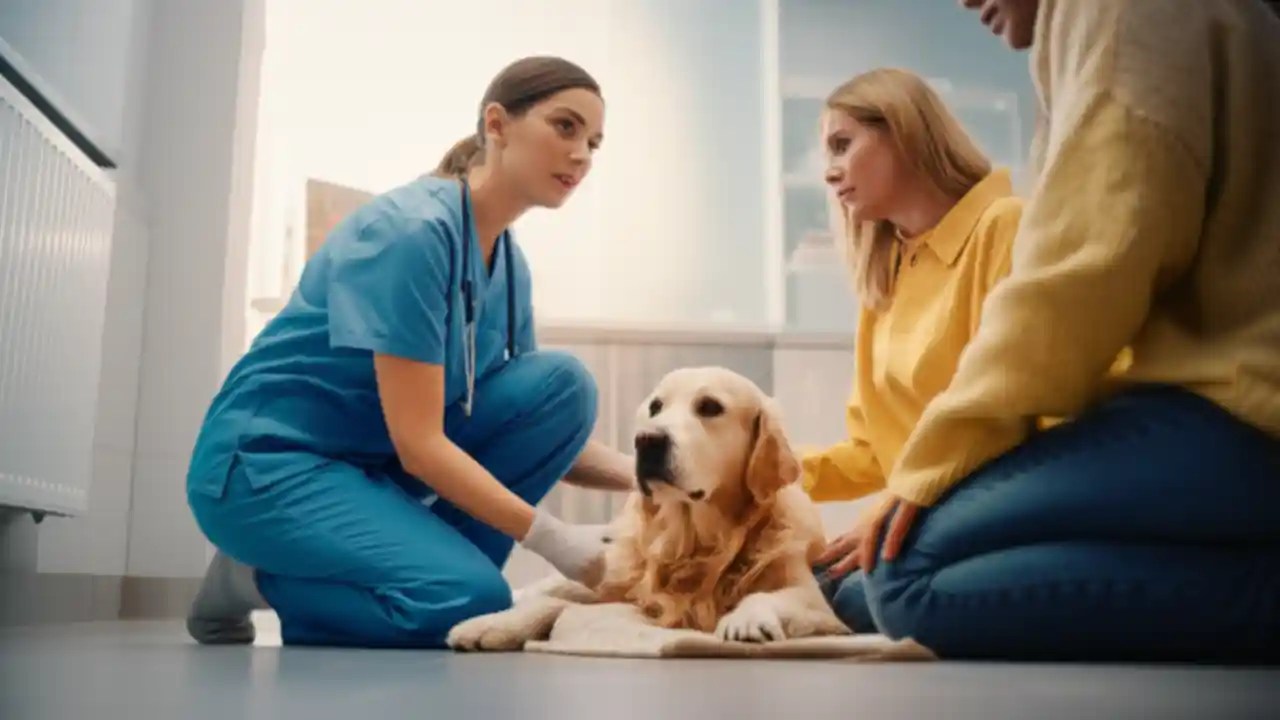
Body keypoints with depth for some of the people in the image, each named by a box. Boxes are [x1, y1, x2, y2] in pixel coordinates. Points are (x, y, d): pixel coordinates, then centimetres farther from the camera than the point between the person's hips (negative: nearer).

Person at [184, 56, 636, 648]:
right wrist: (552, 538, -26)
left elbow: (539, 426, 7)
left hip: (370, 464, 8)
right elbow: (417, 442, -25)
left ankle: (432, 563, -2)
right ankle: (259, 575, -2)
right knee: (471, 603, -25)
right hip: (267, 463, -7)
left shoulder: (509, 264, 3)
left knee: (561, 381, -9)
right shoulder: (412, 230, -22)